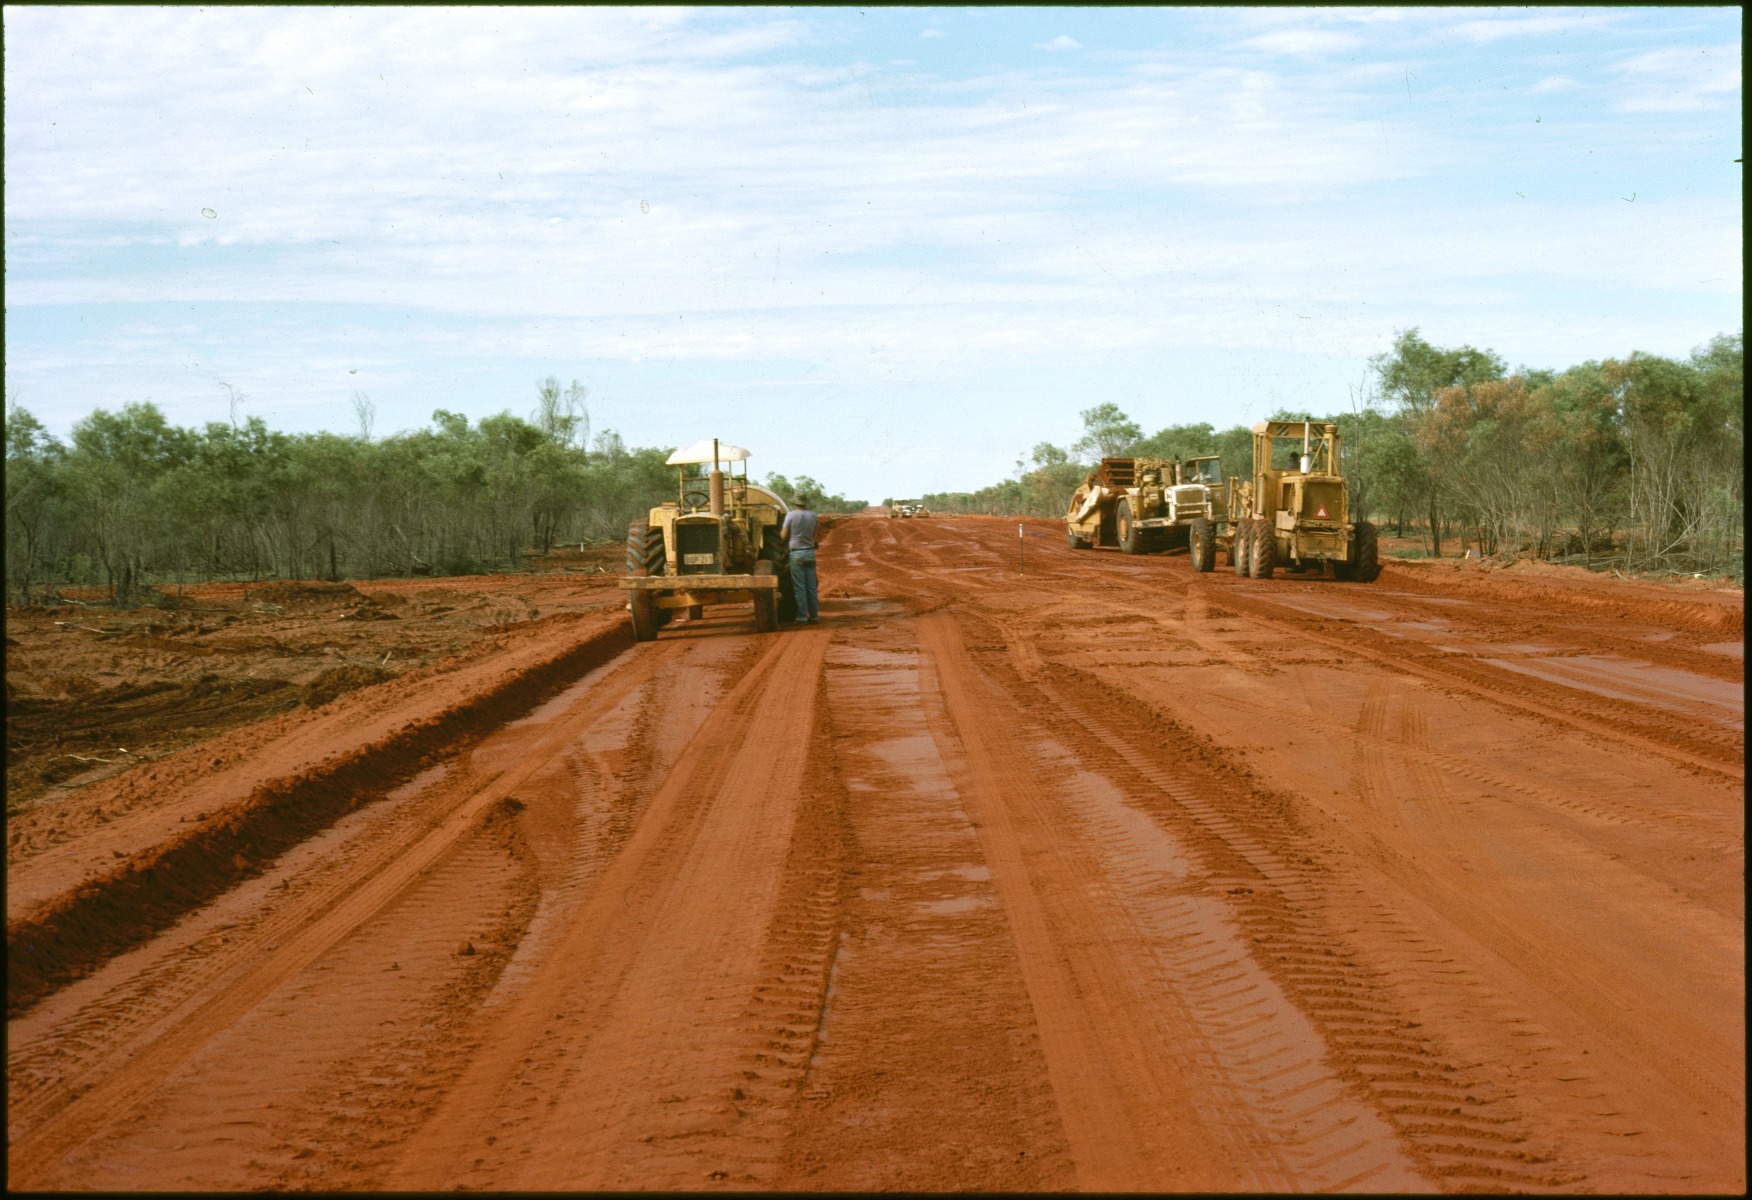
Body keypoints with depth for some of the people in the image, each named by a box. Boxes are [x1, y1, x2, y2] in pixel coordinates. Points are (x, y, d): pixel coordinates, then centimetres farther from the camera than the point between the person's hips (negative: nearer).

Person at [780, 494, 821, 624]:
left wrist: (781, 529, 17)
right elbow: (814, 535, 9)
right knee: (811, 586, 8)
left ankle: (802, 617, -4)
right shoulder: (813, 516, 3)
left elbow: (784, 535, -3)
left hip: (796, 553, -3)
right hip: (810, 552, 3)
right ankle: (814, 616, 8)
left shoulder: (791, 515, -7)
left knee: (799, 587, -2)